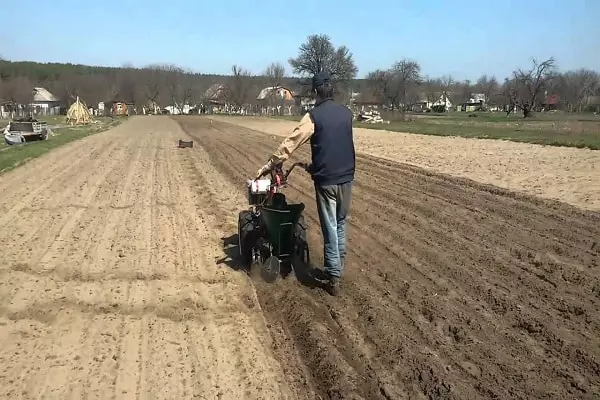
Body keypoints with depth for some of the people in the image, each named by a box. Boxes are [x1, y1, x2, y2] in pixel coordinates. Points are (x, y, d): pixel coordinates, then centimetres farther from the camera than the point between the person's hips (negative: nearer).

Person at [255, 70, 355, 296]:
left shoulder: (313, 116, -10)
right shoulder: (346, 113, 6)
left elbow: (289, 144, -11)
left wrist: (268, 166, -2)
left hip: (326, 179, -5)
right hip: (346, 176, 5)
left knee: (330, 228, 1)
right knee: (340, 223, 20)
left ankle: (333, 278, 6)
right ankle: (339, 265, 31)